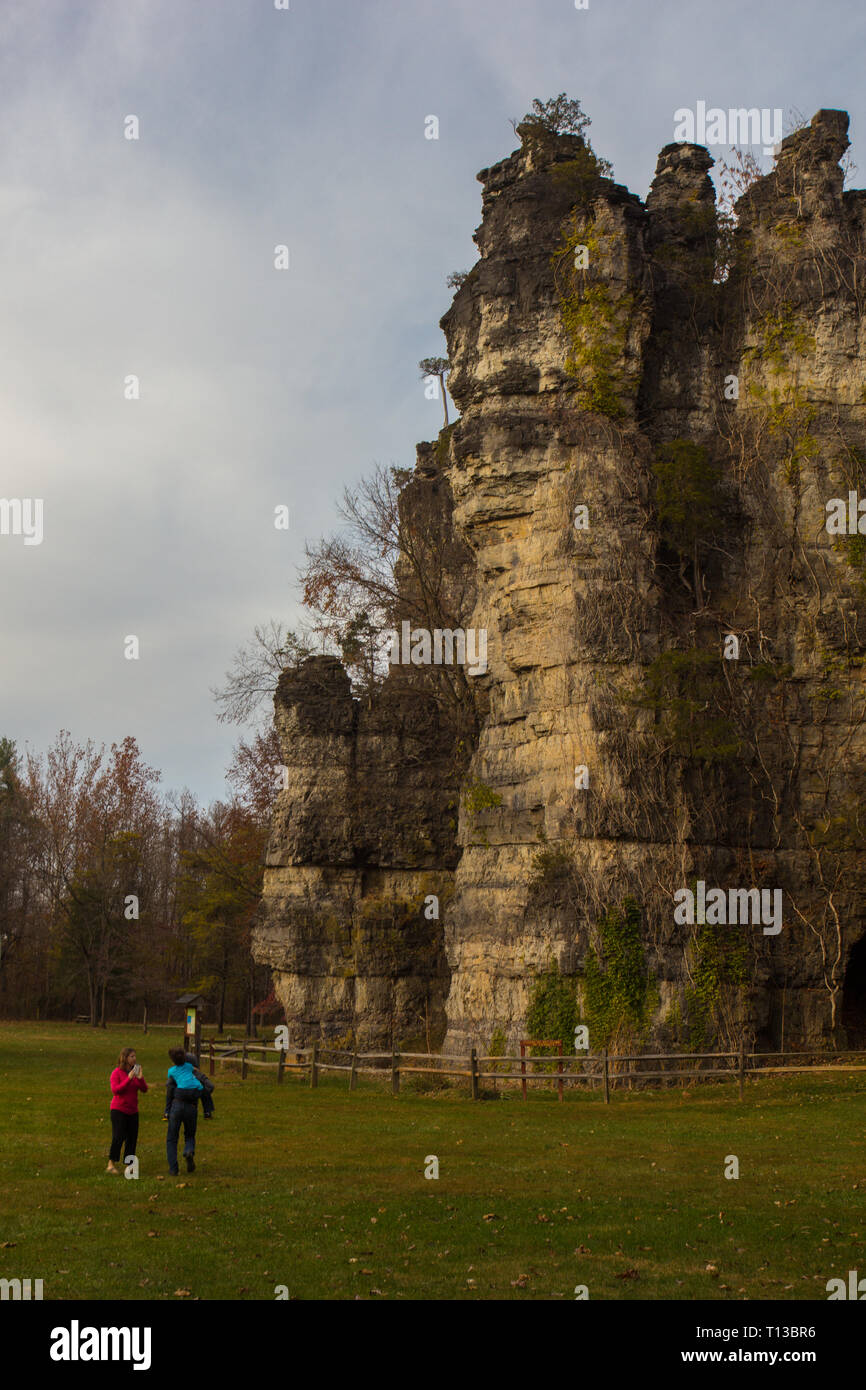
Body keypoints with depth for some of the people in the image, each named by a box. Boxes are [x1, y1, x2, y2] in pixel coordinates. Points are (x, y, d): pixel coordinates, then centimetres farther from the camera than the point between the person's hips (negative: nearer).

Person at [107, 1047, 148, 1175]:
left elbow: (144, 1089, 1)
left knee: (132, 1138, 3)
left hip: (132, 1110, 5)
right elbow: (115, 1090, -18)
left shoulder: (136, 1071, 6)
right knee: (118, 1137, -11)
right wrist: (128, 1079, -25)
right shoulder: (117, 1072, -8)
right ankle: (111, 1164, -4)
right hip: (118, 1109, -5)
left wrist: (141, 1078, -17)